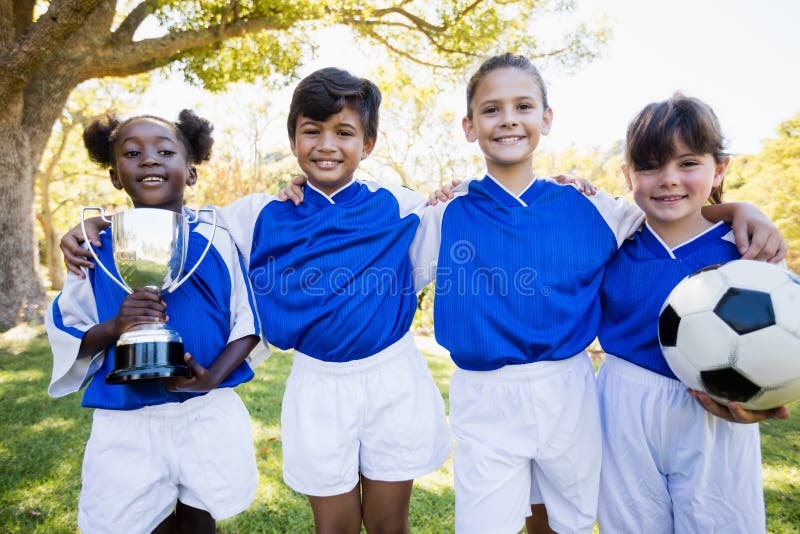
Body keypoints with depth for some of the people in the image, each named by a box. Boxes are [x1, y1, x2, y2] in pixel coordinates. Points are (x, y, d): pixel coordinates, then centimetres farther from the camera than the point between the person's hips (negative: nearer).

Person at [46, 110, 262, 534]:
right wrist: (115, 326, -19)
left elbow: (247, 324, -1)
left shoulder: (217, 240, -5)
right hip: (126, 425, 1)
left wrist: (212, 377, -16)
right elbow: (65, 336, 2)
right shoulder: (97, 246, -2)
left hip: (209, 417, 0)